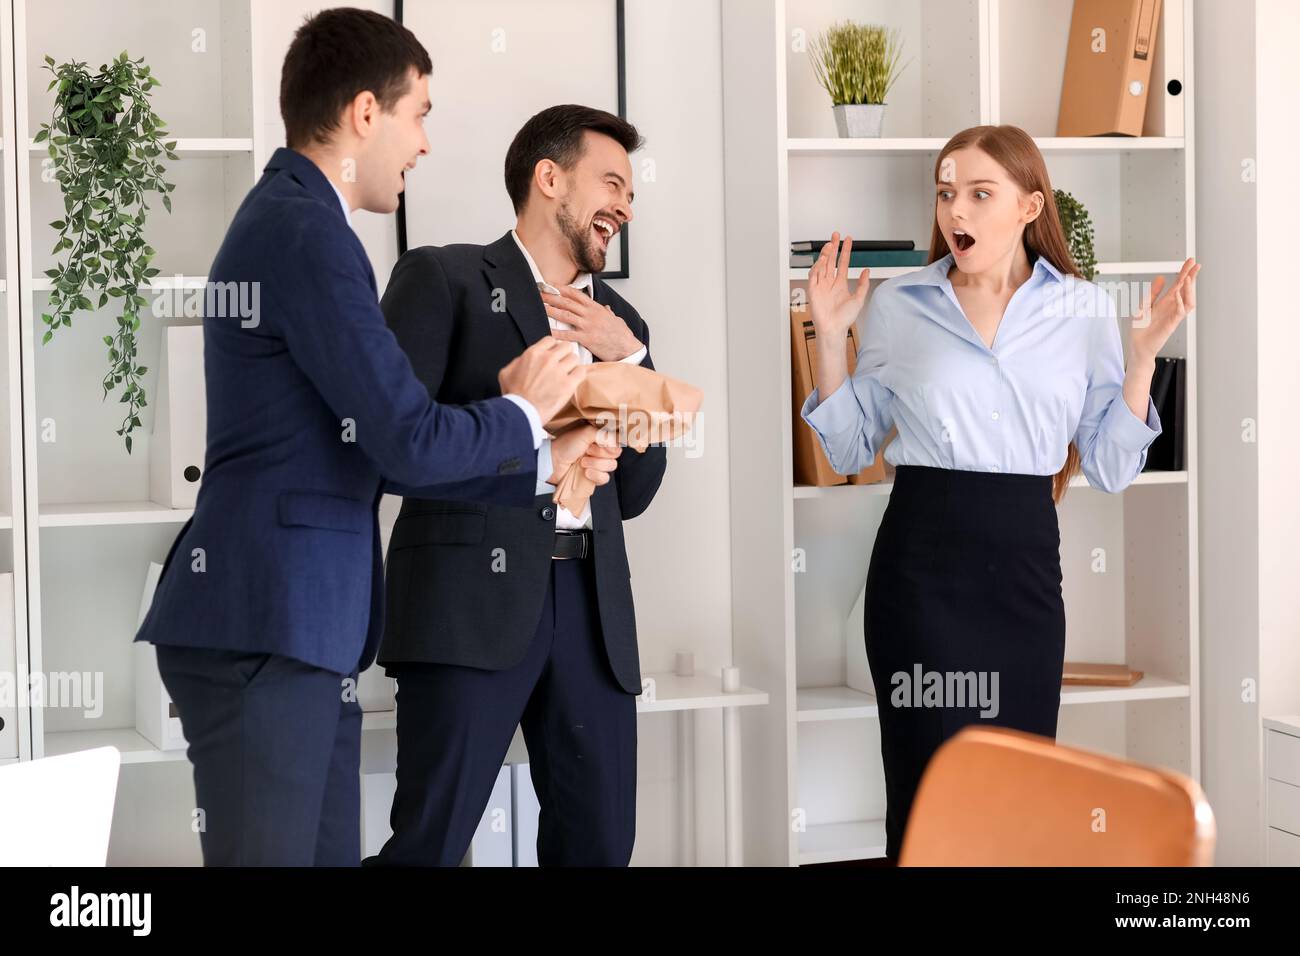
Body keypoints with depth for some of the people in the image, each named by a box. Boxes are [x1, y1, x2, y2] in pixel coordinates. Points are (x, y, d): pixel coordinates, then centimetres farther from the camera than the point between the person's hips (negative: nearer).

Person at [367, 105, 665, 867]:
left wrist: (627, 360, 4)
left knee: (599, 841, 5)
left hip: (593, 604, 6)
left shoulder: (619, 323, 21)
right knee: (431, 840, -10)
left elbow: (635, 491, 15)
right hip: (473, 595, -6)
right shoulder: (443, 279, 4)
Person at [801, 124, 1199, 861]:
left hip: (1026, 563, 1)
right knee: (928, 784, 3)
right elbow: (851, 452, 7)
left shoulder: (1084, 310, 4)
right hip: (920, 563, -1)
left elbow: (1111, 469, 2)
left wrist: (1144, 353, -7)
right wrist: (831, 338, -2)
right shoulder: (898, 305, 3)